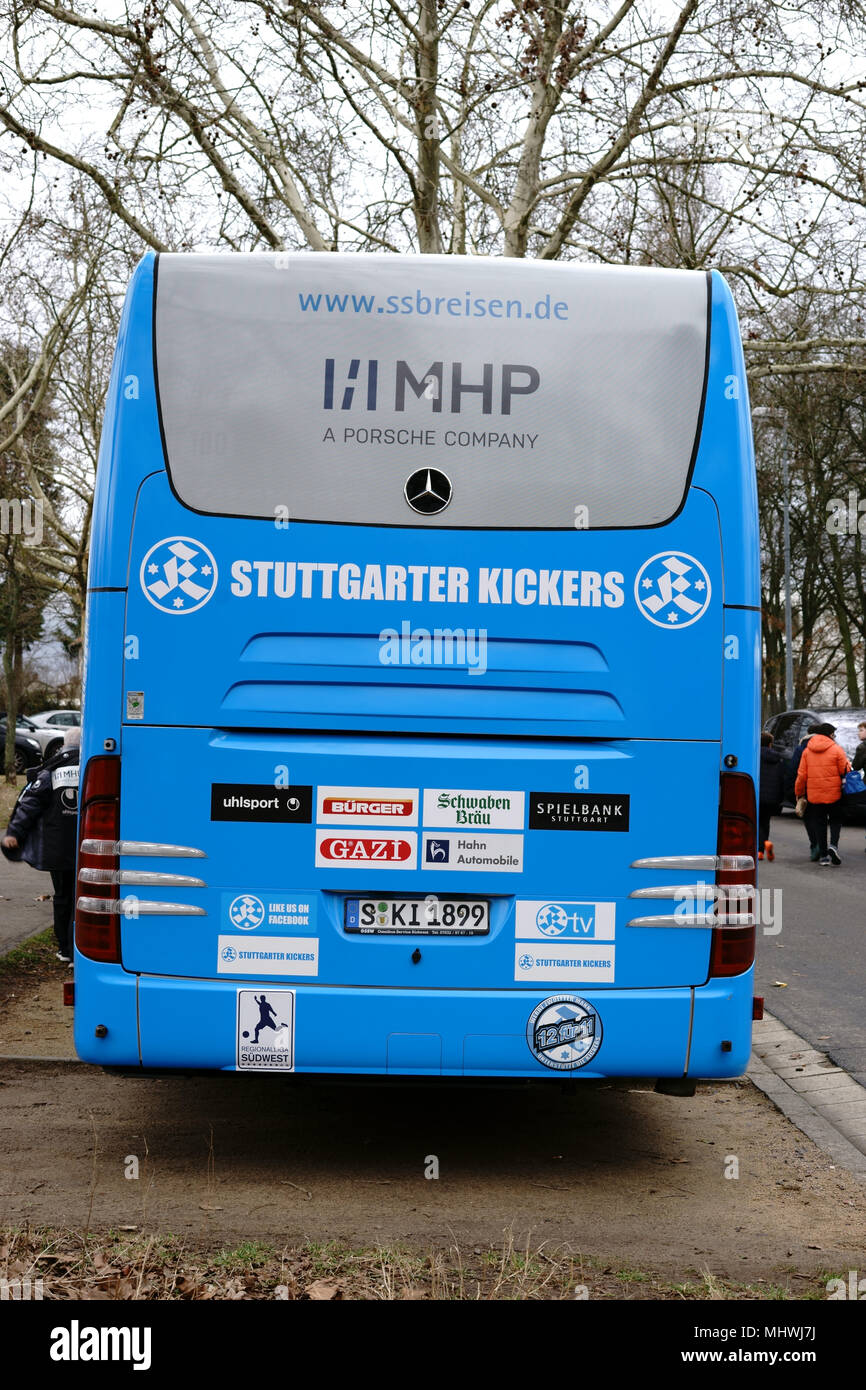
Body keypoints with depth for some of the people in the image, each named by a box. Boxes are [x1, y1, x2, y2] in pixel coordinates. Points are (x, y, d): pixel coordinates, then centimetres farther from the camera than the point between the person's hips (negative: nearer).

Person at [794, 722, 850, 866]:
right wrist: (847, 764, 15)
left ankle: (823, 855, 8)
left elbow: (801, 775, 4)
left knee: (819, 823, 10)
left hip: (814, 795, 2)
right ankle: (833, 845, -12)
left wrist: (799, 793, 12)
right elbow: (845, 771, -7)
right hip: (834, 794, -2)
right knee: (835, 820, 11)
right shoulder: (836, 749, -6)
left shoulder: (807, 751, 4)